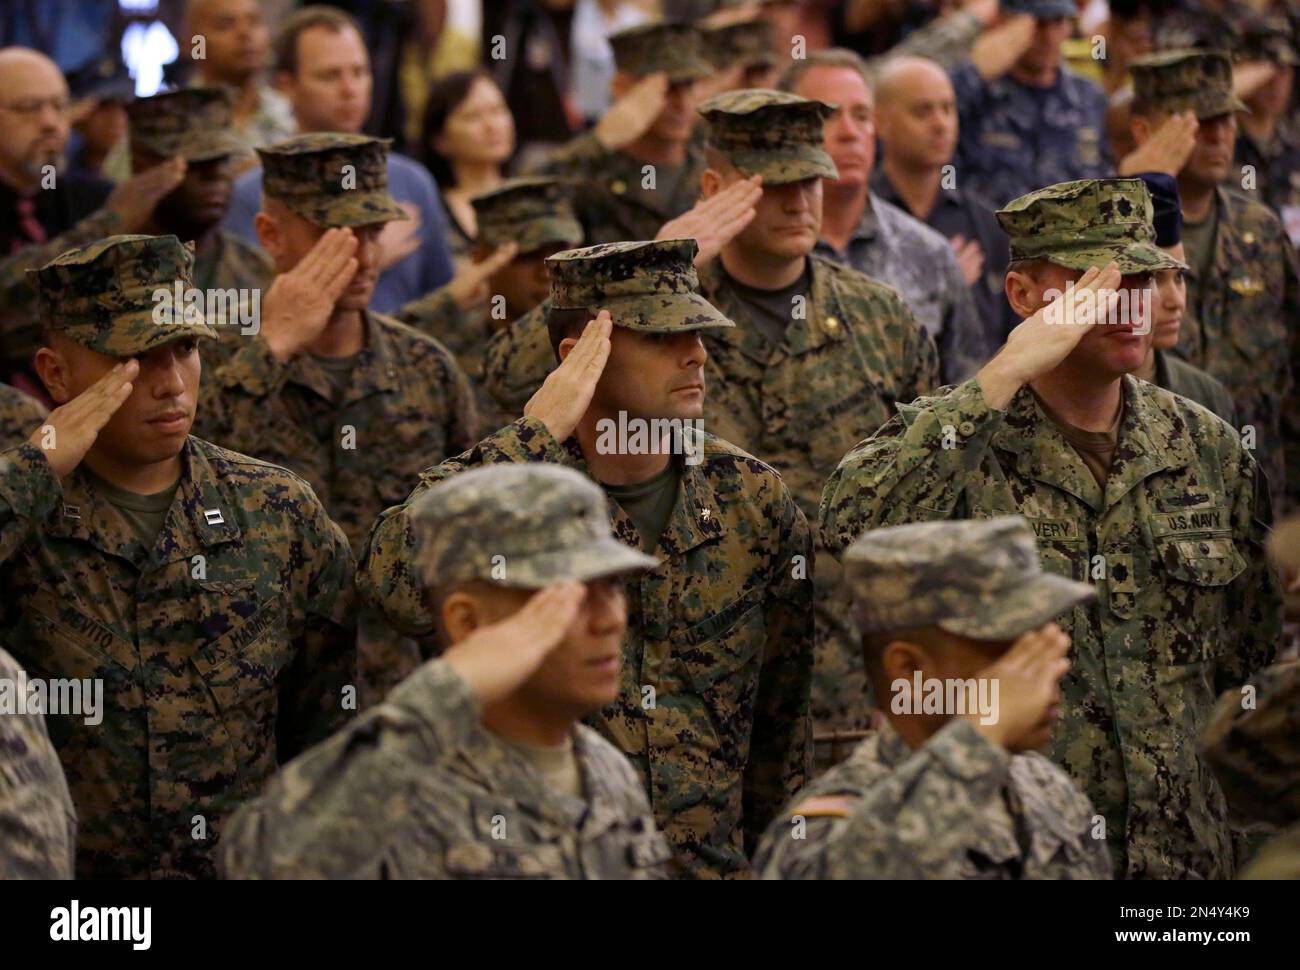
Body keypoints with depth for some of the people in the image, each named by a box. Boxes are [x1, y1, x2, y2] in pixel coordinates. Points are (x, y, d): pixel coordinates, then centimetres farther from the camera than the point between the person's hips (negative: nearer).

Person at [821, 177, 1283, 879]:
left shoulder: (1208, 448, 6)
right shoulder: (954, 440, -7)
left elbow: (1253, 663, 14)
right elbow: (851, 523, -30)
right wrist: (1003, 378, -26)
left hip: (1182, 848, 4)